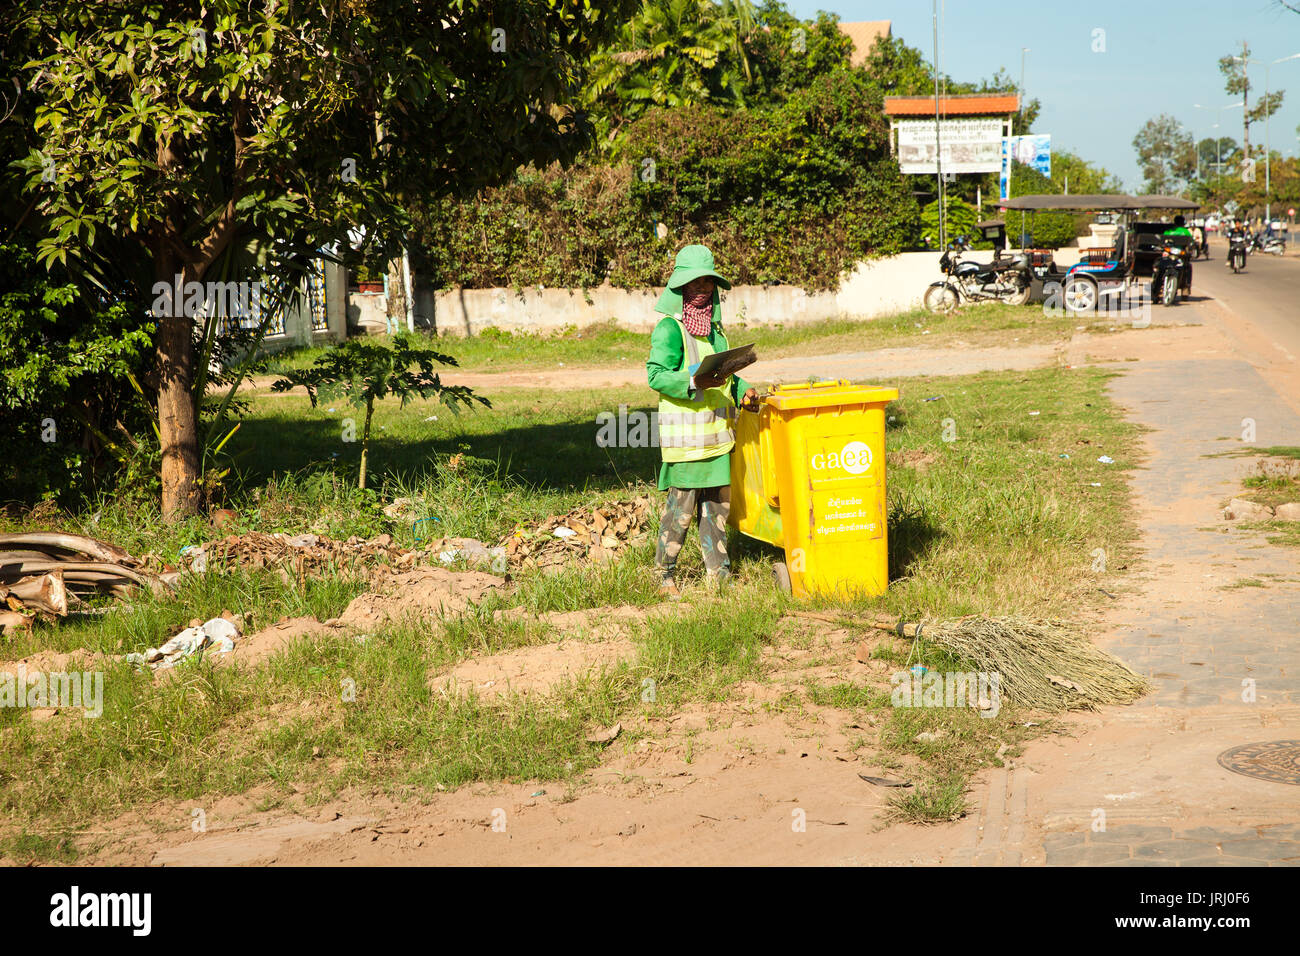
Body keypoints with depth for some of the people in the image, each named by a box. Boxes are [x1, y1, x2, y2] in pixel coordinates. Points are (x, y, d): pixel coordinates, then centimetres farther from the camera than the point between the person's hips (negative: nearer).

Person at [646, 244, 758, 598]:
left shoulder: (714, 324, 15)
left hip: (716, 431, 8)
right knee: (681, 504, -4)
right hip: (684, 430, -8)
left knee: (718, 502, 12)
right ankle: (665, 576, 7)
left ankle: (718, 572, 21)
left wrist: (742, 389, 8)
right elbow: (656, 375, -16)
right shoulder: (669, 329, -10)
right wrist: (694, 383, -28)